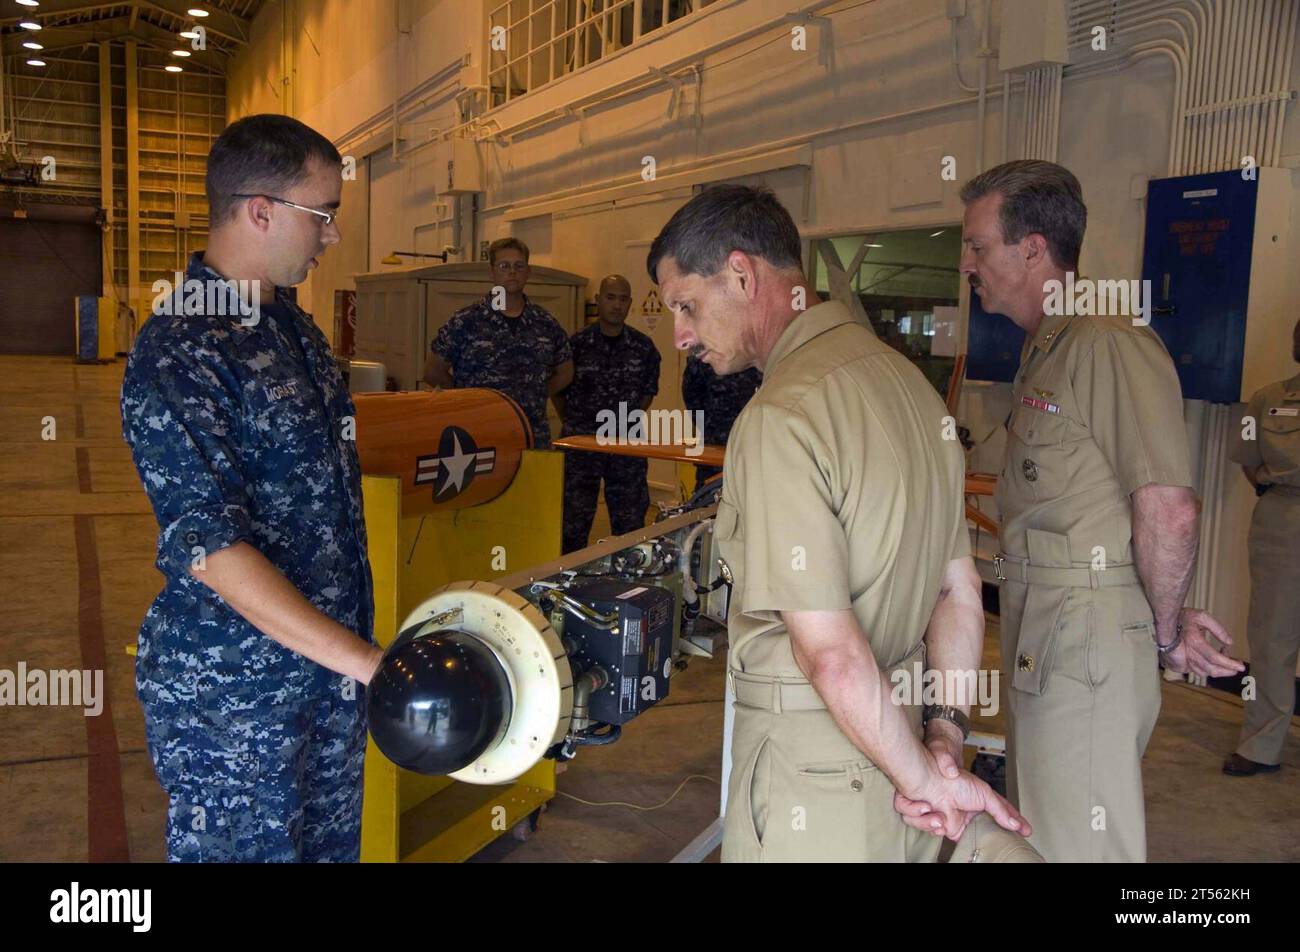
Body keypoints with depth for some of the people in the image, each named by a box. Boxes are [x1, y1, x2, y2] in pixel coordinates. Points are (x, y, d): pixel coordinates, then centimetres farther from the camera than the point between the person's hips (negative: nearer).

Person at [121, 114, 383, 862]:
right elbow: (210, 548, -26)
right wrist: (369, 662, -30)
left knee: (333, 843, 19)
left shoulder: (294, 324, 8)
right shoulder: (178, 353, -20)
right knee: (251, 847, 10)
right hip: (234, 693, -8)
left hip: (333, 660, 8)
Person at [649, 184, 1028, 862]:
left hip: (814, 763, -8)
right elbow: (961, 590, 8)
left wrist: (925, 777, -13)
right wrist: (945, 732, 4)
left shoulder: (779, 419, -22)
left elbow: (833, 653, -24)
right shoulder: (906, 377, 6)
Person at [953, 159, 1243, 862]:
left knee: (1076, 843, 1)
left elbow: (1169, 509, -23)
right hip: (1041, 632, 10)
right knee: (1034, 829, 22)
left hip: (1087, 636, -10)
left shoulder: (1109, 343, -18)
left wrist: (1165, 636, -10)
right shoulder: (1045, 351, 15)